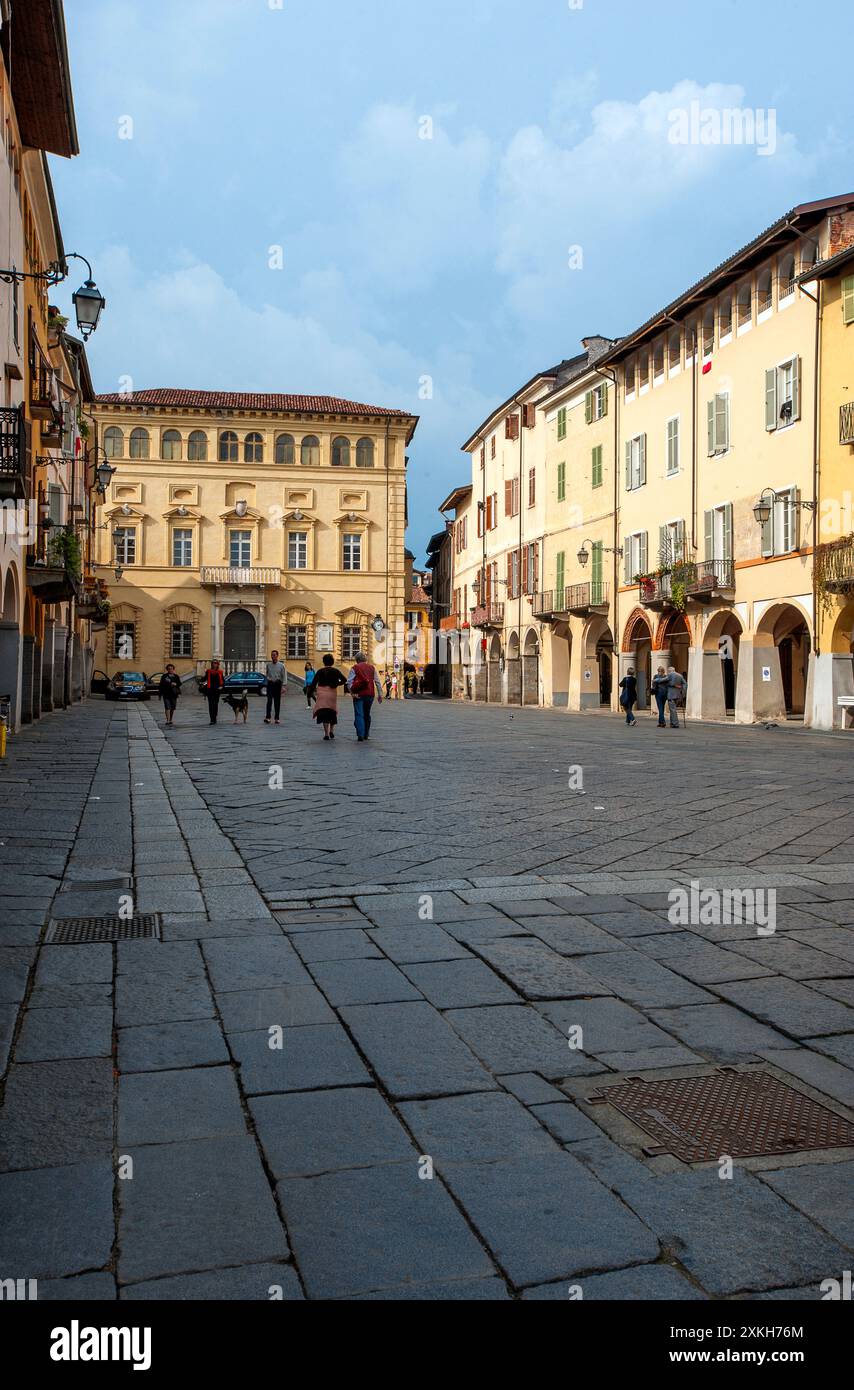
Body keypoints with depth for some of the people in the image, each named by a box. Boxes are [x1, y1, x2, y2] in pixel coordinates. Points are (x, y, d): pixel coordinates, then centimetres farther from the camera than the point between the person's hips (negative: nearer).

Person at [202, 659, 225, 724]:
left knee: (216, 704, 5)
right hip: (210, 690, -1)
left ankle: (214, 718, 15)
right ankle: (212, 719, -6)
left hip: (217, 690, 1)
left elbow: (223, 681, 11)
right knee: (211, 704, -5)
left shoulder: (220, 672, 6)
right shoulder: (208, 671, 4)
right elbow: (204, 679, 3)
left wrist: (221, 686, -4)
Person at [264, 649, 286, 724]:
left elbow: (284, 676, -1)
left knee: (277, 701, 5)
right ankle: (267, 717, -17)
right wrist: (268, 681, 12)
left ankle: (277, 718, 10)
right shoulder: (268, 665, 6)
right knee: (269, 700, -11)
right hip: (270, 684, 0)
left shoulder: (281, 665, 1)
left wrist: (283, 685, -9)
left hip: (278, 684, 0)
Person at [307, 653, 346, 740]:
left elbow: (313, 684, -1)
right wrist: (336, 684, 4)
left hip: (322, 694, -1)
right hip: (332, 694, 1)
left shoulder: (319, 672, 2)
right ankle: (331, 730, 15)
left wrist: (309, 694, 5)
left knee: (324, 713, -2)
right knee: (332, 712, 20)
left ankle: (326, 734, -11)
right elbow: (344, 680, -9)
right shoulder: (335, 671, 1)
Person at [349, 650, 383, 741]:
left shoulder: (355, 668, 0)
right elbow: (377, 681, 7)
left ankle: (360, 735, -16)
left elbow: (349, 682, -8)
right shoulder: (372, 668, 9)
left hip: (358, 695, -3)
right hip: (370, 694, 3)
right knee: (367, 715, 15)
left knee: (359, 715, -4)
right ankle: (366, 735, 21)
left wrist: (352, 693, -8)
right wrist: (380, 694, 10)